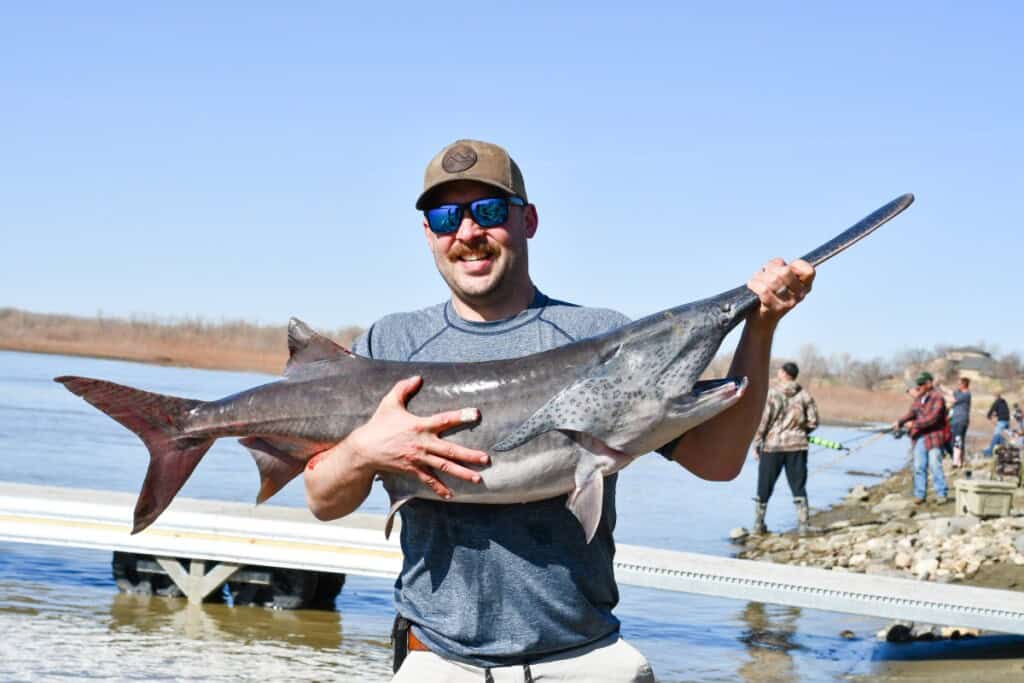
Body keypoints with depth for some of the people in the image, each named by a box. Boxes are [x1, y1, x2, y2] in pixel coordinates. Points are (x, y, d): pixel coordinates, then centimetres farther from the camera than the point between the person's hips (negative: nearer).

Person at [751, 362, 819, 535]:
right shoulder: (804, 395, 0)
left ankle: (758, 524, 14)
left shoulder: (772, 394, -8)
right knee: (798, 487, 8)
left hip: (773, 445, -2)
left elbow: (763, 420, -10)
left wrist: (756, 444, -2)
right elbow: (813, 422, 0)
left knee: (765, 487, 10)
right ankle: (802, 524, 4)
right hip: (797, 446, 2)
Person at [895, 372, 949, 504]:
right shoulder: (918, 398, 14)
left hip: (934, 437, -7)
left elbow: (933, 418, -20)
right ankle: (920, 494, 11)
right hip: (919, 437, 7)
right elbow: (912, 412, 4)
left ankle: (941, 494, -1)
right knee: (919, 467, 5)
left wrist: (915, 424, -20)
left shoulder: (937, 398, -11)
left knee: (935, 465, -8)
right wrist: (900, 421, -12)